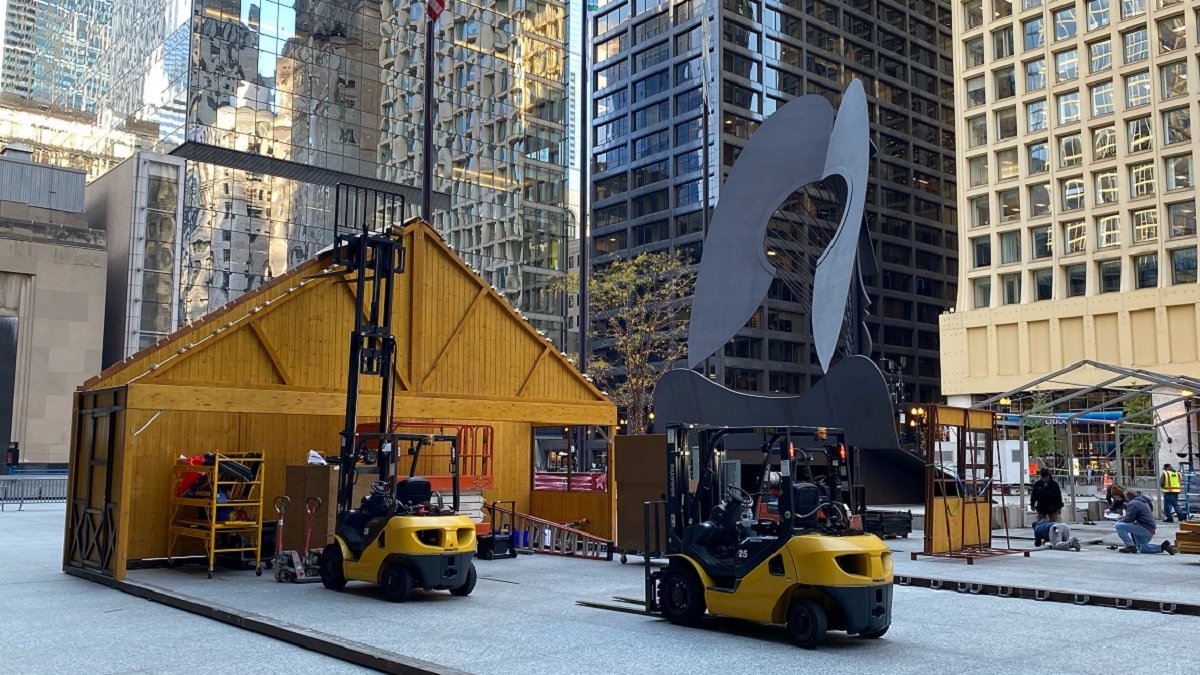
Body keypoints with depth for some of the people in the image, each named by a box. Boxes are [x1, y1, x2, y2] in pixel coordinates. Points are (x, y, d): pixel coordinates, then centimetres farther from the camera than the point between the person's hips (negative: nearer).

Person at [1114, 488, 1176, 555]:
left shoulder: (1133, 503, -14)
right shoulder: (1143, 500, 17)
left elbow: (1128, 519, -18)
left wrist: (1120, 520, 2)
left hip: (1144, 528, -10)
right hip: (1150, 529, 10)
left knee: (1119, 526, -17)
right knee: (1143, 549, 27)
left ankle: (1130, 546, -12)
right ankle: (1163, 546, 15)